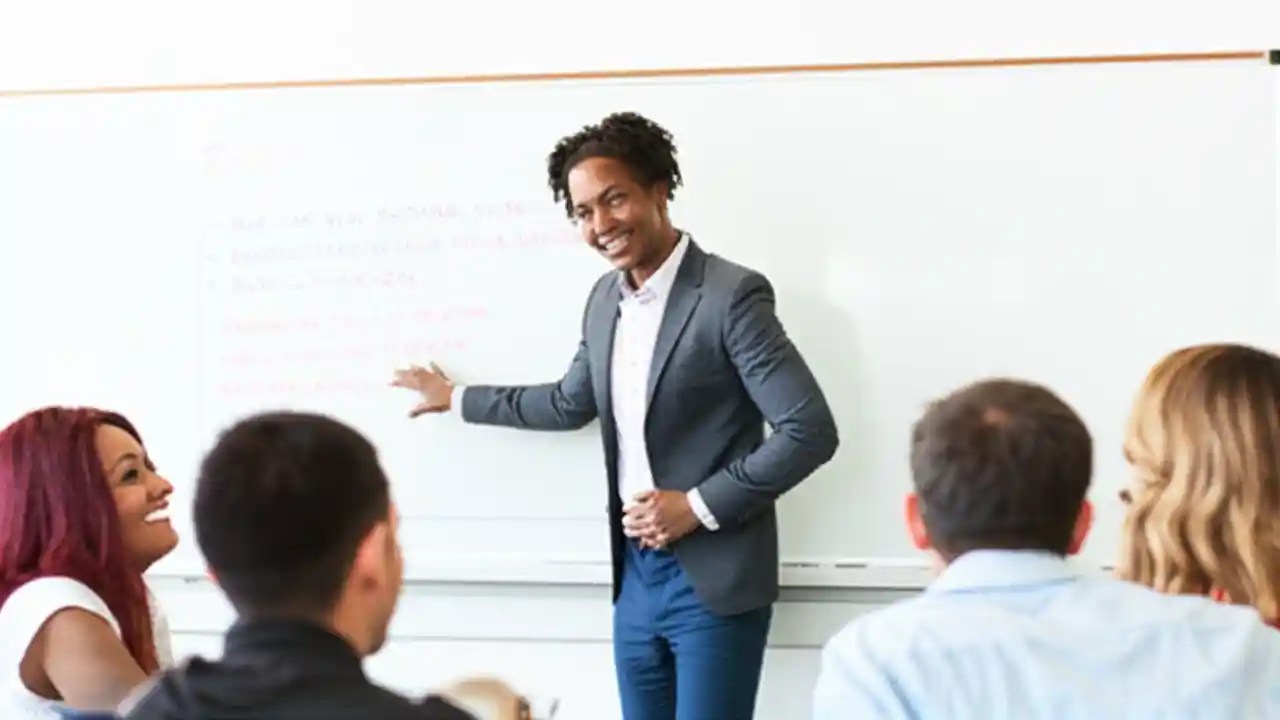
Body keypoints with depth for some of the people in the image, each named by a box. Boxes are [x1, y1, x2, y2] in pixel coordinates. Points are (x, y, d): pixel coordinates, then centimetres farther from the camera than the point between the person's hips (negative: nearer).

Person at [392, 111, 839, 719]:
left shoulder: (731, 295, -15)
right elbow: (572, 403, 25)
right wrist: (458, 398, 31)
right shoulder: (606, 298, 8)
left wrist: (699, 506, -18)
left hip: (713, 578, -7)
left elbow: (811, 432, -18)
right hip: (636, 572, 7)